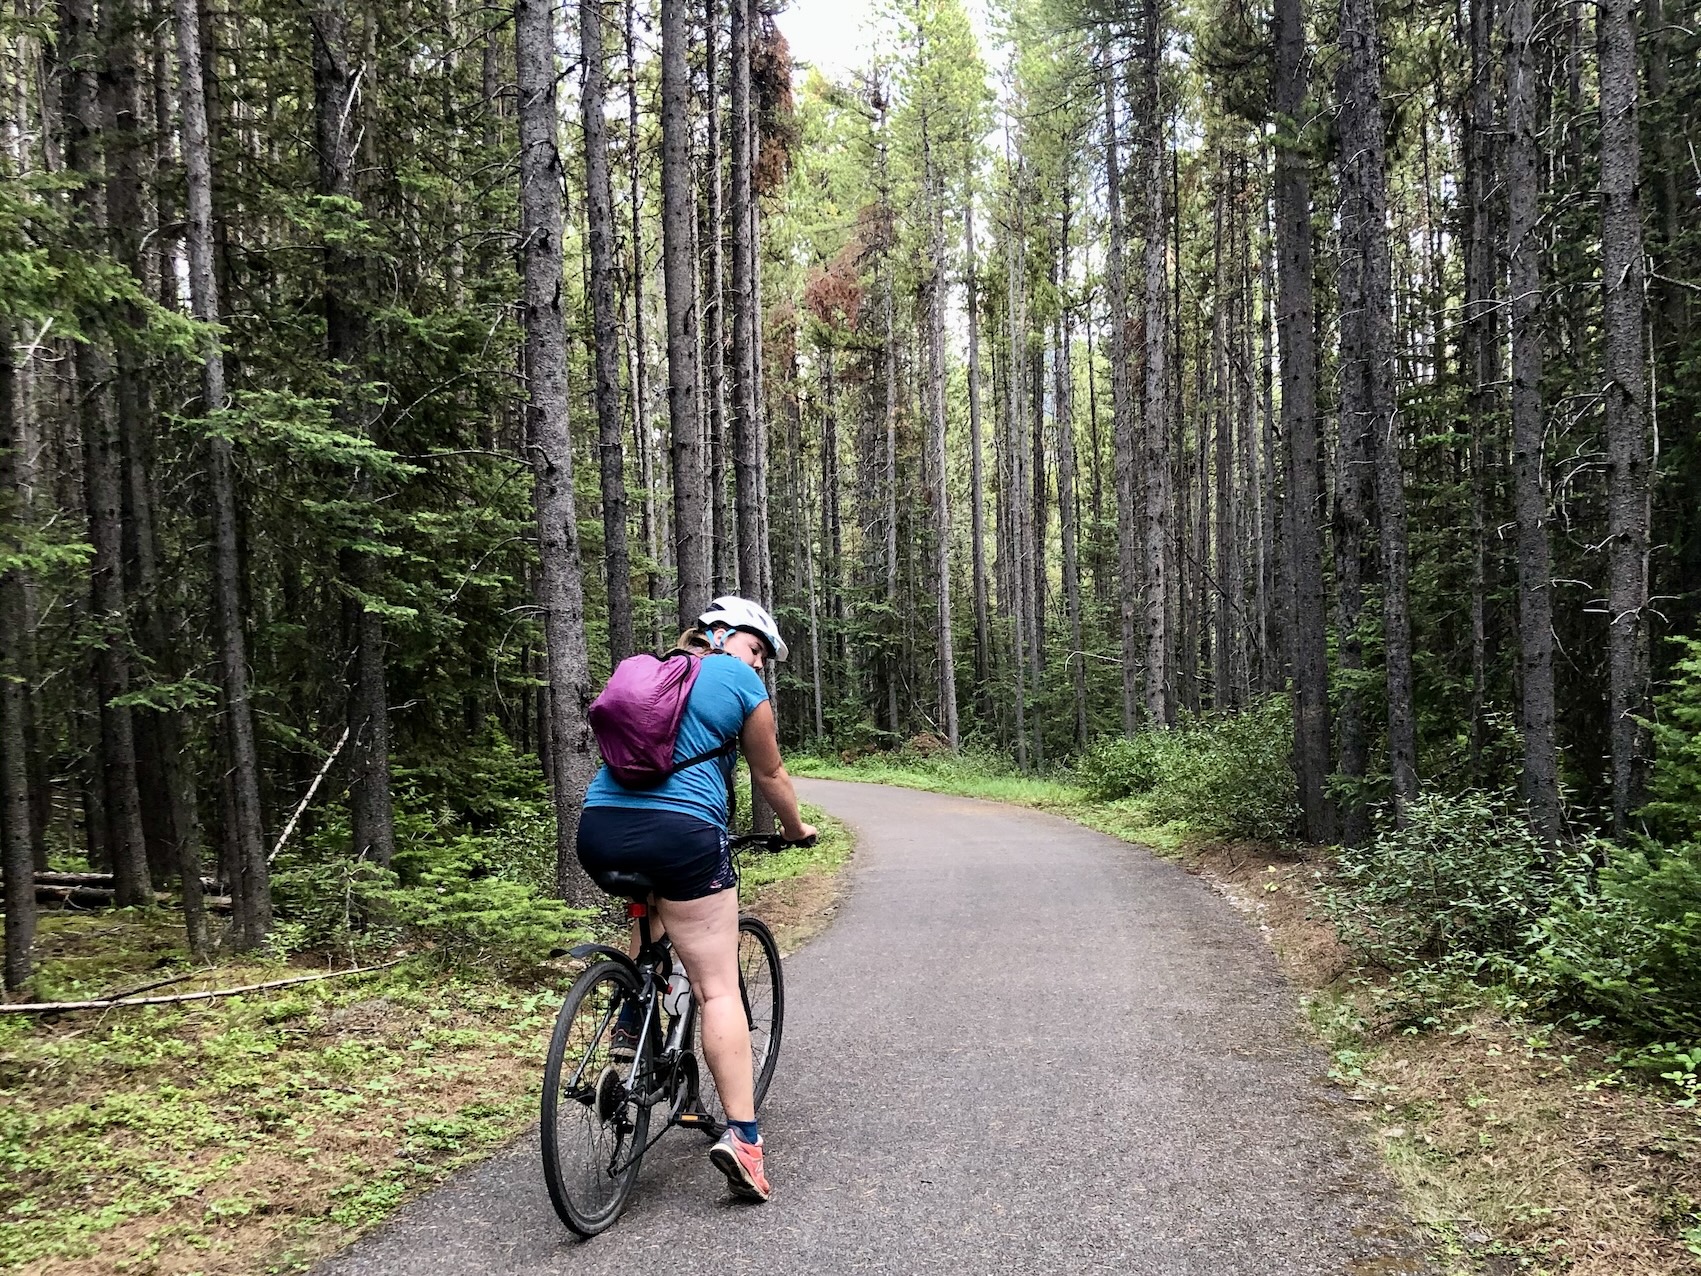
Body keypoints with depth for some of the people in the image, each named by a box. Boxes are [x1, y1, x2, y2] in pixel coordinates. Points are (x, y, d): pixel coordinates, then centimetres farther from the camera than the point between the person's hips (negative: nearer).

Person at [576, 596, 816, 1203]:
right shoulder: (740, 682, 8)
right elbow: (769, 776, 15)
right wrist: (796, 828, 34)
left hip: (599, 831, 6)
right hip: (680, 832, -6)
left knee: (653, 908, 37)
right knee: (718, 988, -1)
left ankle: (631, 1026, 25)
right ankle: (742, 1135, -5)